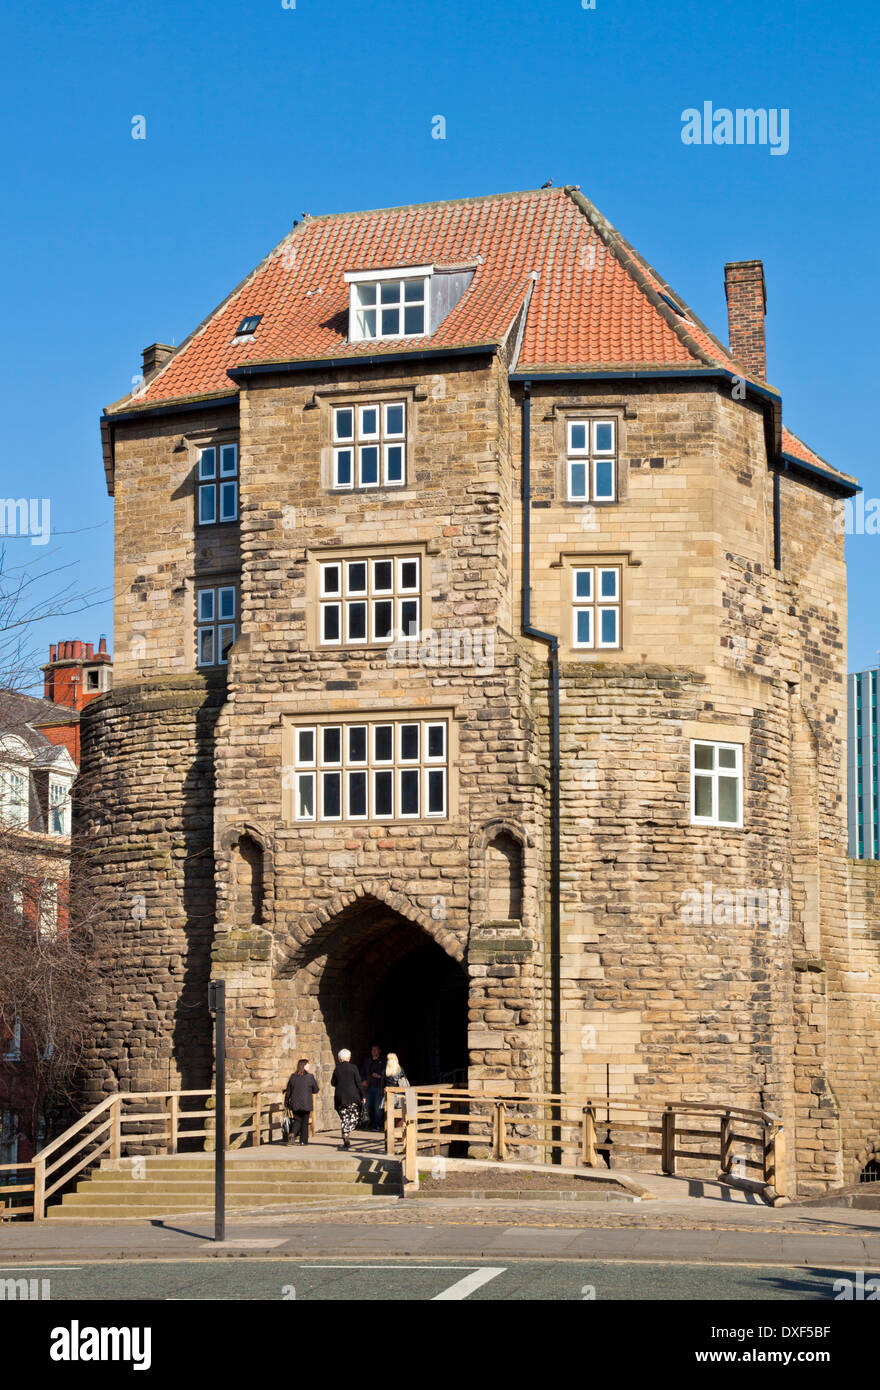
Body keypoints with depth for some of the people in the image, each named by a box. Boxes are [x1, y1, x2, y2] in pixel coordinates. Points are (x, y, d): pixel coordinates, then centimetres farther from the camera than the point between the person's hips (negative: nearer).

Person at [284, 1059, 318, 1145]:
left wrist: (286, 1103, 15)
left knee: (297, 1120, 13)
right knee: (305, 1122, 9)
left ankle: (292, 1134, -12)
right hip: (306, 1104, -3)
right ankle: (303, 1140, 9)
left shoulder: (293, 1077, 0)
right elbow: (315, 1090, 0)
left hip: (295, 1104, 3)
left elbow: (288, 1092, 5)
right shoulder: (310, 1077, -9)